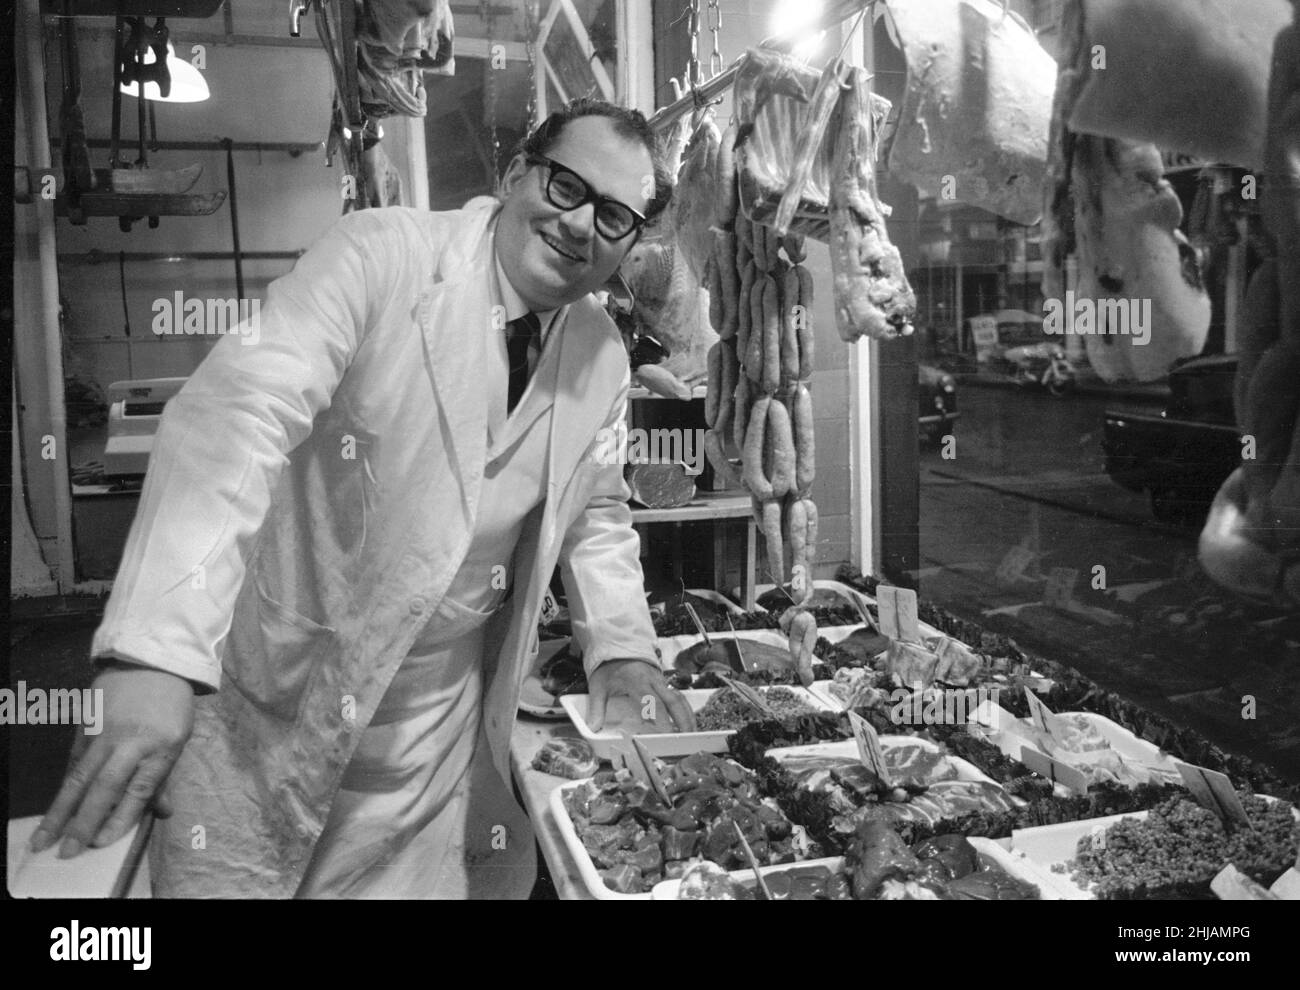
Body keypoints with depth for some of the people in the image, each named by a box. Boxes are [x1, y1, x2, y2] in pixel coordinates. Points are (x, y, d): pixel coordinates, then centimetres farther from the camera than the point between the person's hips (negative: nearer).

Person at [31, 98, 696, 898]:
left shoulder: (603, 357, 1)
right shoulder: (380, 256, -17)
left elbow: (595, 512, 16)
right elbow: (240, 410, -30)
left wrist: (625, 653, 1)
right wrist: (158, 656, -41)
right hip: (275, 700, -4)